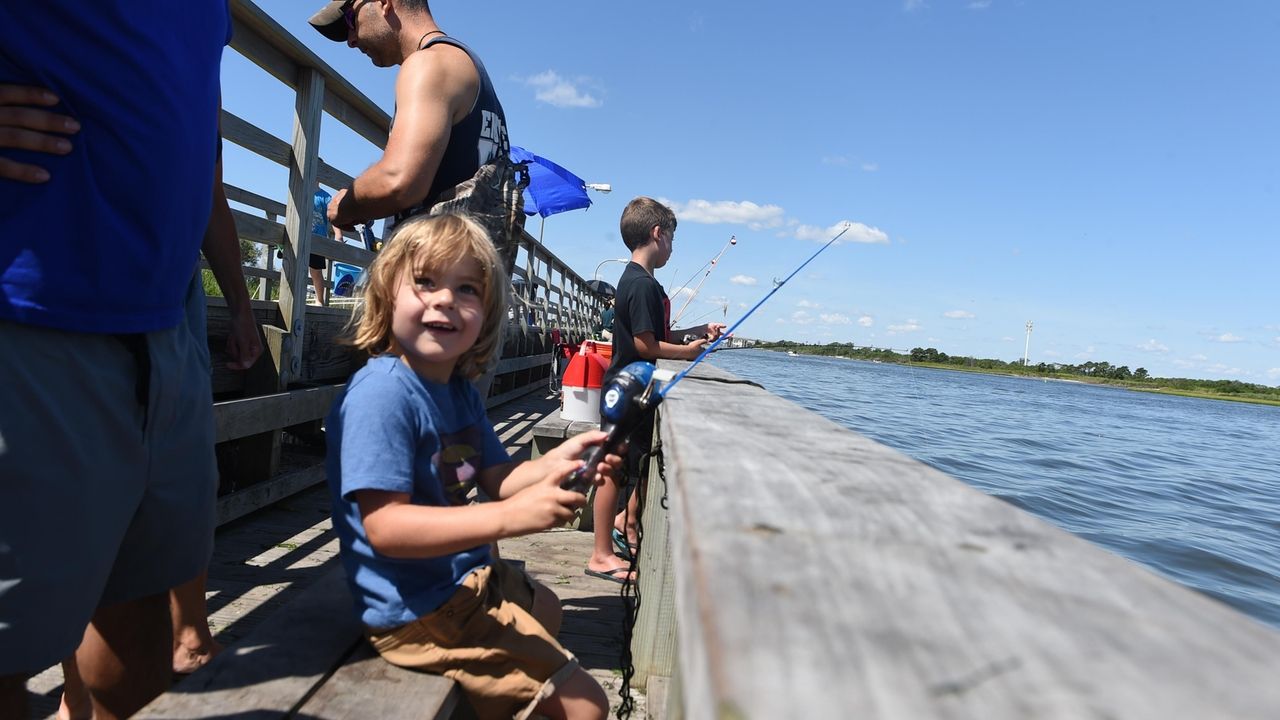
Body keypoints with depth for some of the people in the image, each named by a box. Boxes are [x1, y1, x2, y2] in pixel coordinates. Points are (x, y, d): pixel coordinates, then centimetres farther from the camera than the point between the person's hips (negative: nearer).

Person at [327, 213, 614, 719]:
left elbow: (494, 480, 6)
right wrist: (509, 517, -38)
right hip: (420, 612, -10)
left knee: (545, 607, 38)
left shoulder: (461, 390, 4)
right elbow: (384, 526, -31)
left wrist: (557, 462, -13)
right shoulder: (382, 392, -25)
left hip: (466, 578, 10)